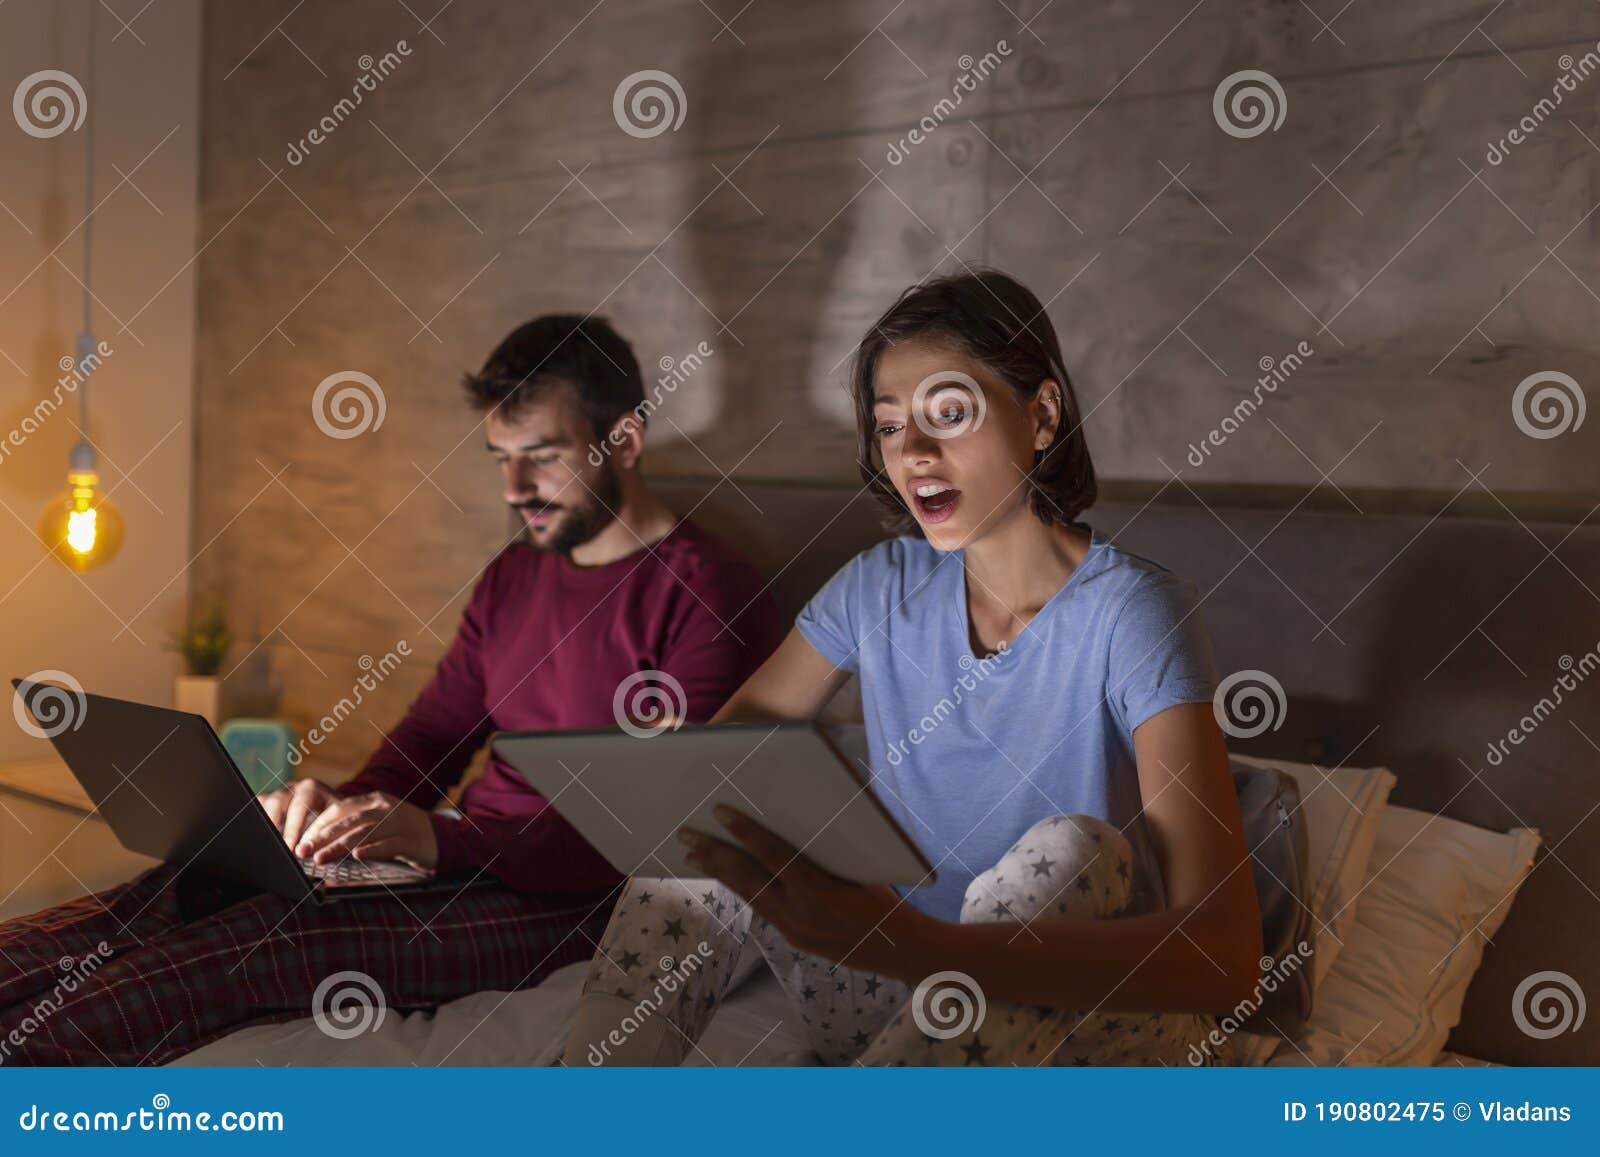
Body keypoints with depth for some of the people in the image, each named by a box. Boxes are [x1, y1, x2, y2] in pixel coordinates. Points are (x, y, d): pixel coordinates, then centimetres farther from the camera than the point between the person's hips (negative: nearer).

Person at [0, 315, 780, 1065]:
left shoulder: (708, 597, -11)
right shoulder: (513, 576, 18)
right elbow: (432, 733, 21)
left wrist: (443, 840, -26)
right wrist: (343, 808, -2)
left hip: (564, 899, -8)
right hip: (464, 859, 8)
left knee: (272, 934, -28)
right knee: (184, 889, -13)